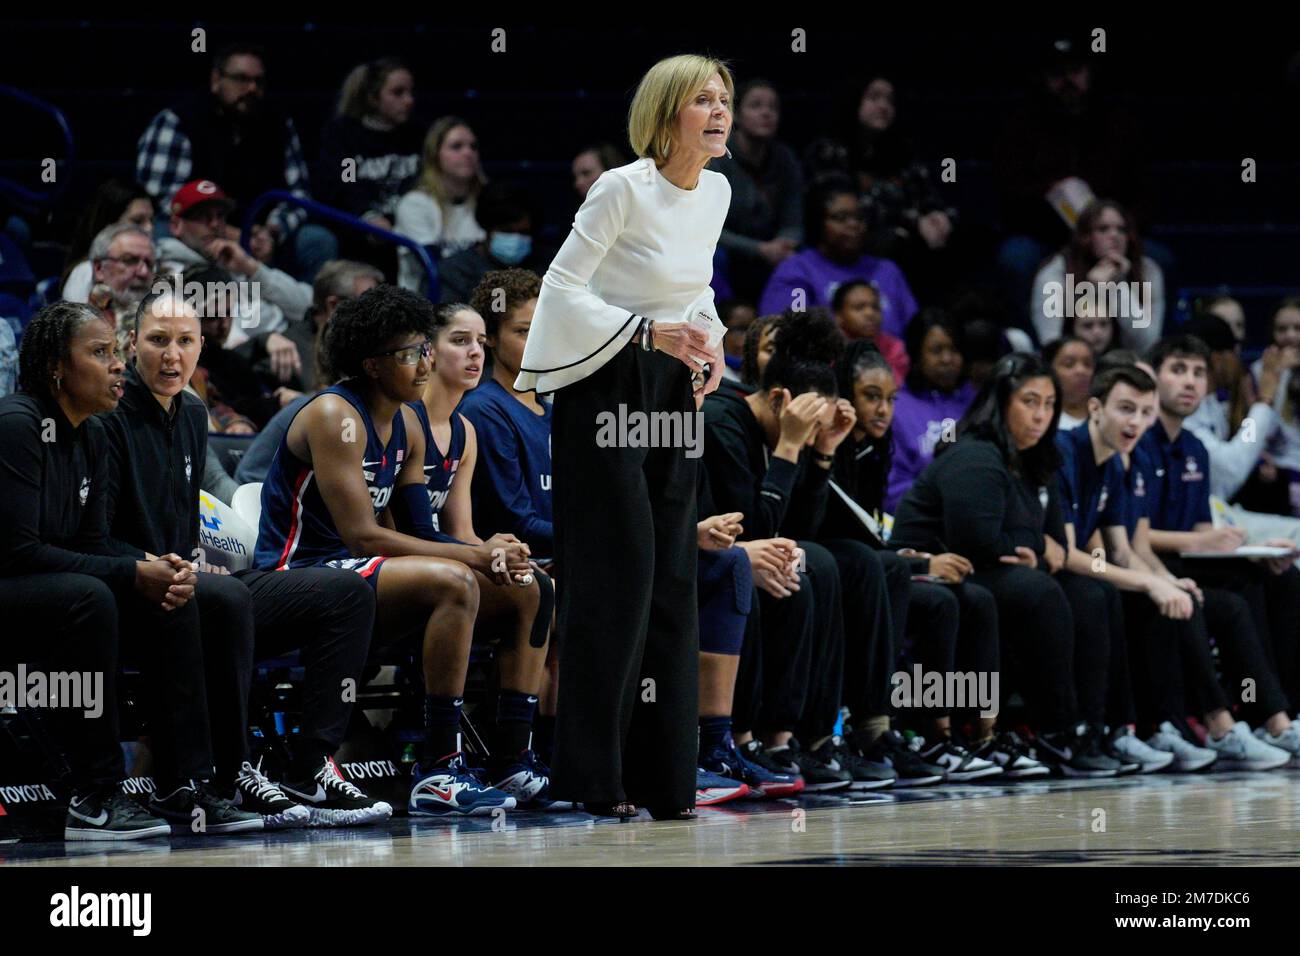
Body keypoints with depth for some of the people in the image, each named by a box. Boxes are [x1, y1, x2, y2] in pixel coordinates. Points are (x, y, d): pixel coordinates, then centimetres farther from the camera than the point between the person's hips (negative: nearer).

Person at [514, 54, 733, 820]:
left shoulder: (718, 192, 8)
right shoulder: (624, 189, -15)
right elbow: (563, 287, -15)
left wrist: (710, 346, 3)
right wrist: (650, 333, -23)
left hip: (674, 392, 8)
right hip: (605, 389, -7)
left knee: (672, 577, 5)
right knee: (617, 572, -9)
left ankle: (662, 777, 9)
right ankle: (594, 777, -3)